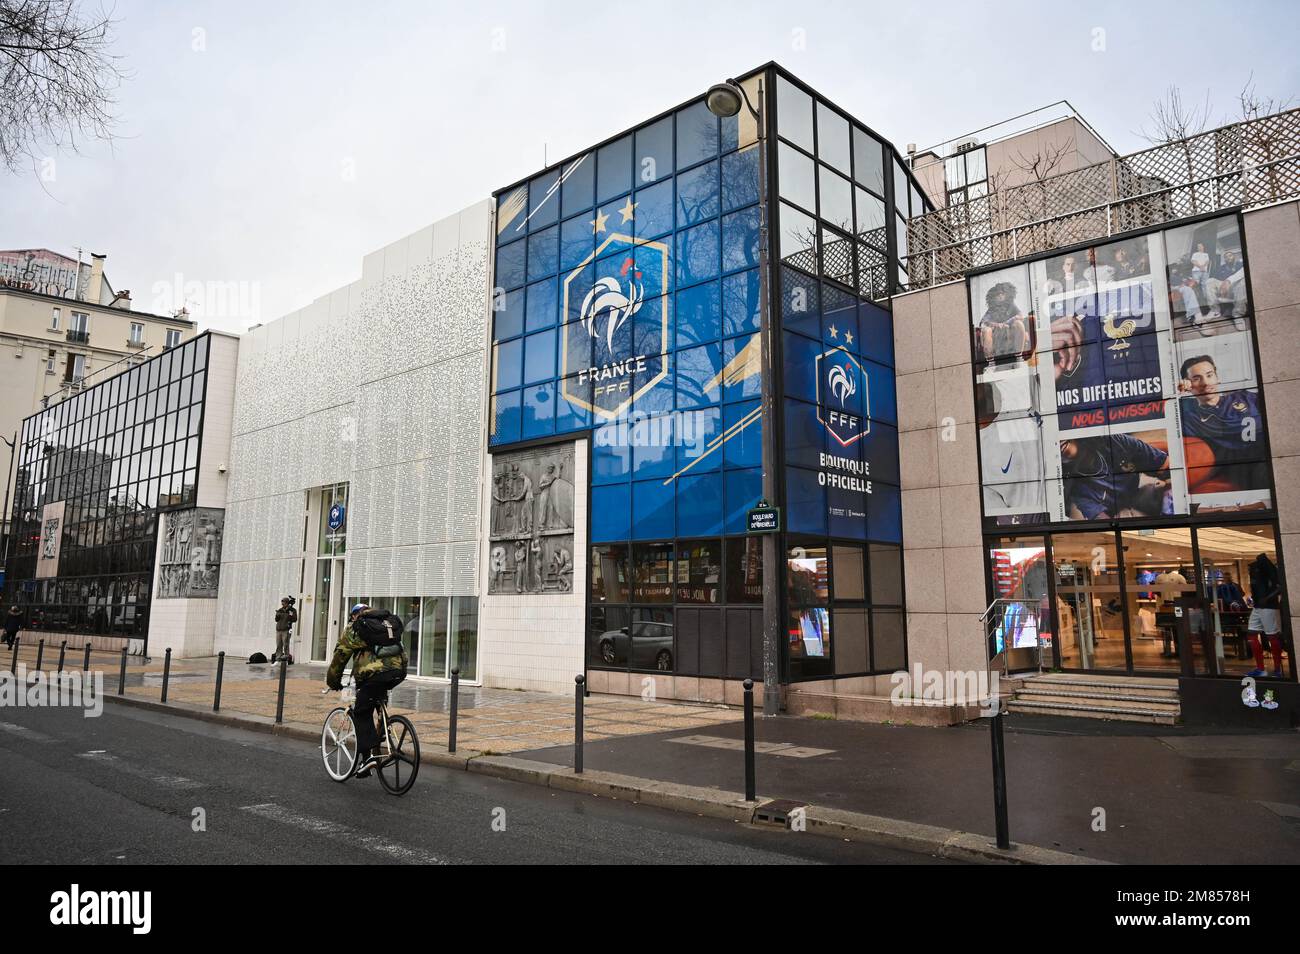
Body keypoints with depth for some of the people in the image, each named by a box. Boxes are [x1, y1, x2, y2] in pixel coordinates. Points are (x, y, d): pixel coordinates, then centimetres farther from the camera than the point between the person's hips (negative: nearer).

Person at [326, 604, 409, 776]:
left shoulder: (353, 629, 15)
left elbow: (339, 657, 19)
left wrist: (333, 682, 33)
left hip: (375, 673, -5)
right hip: (399, 671, 5)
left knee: (362, 714, 7)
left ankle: (369, 753, -6)